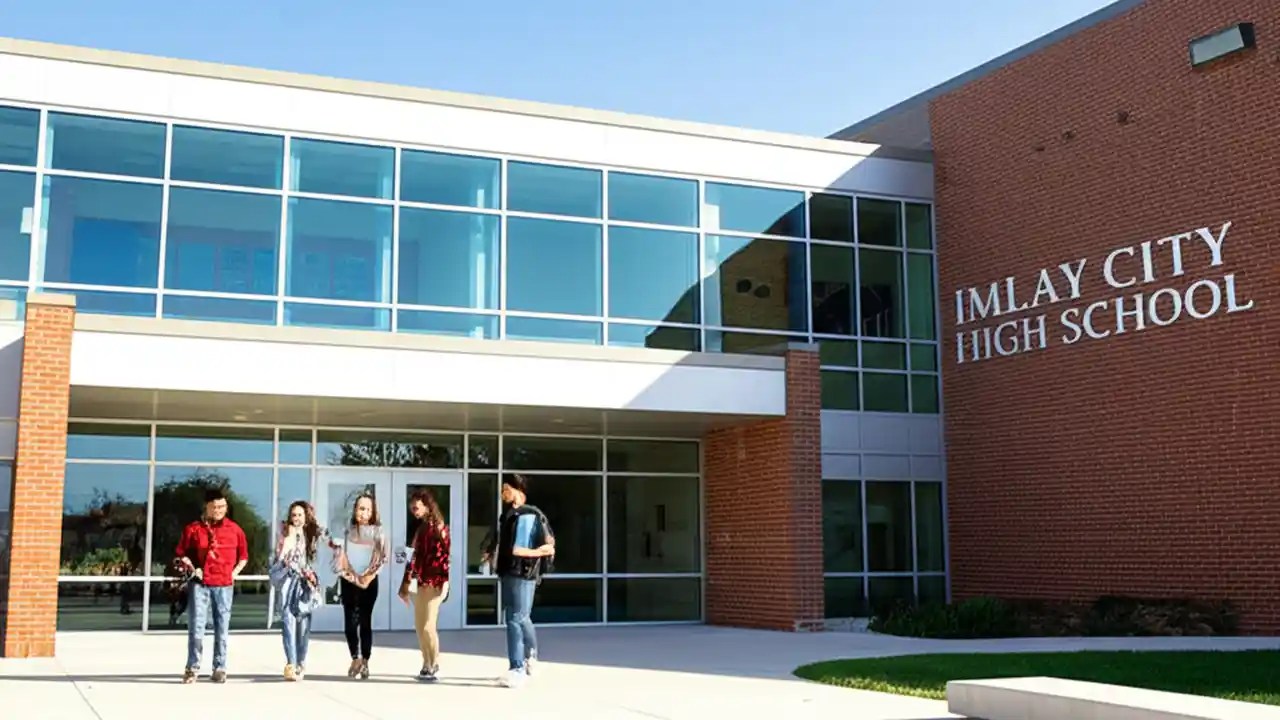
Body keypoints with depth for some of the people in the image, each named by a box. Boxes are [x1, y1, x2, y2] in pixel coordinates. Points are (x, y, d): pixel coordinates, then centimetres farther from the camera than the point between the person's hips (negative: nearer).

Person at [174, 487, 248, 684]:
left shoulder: (234, 529, 5)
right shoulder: (193, 529, 3)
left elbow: (244, 555, 13)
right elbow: (181, 554, 10)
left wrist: (234, 572, 2)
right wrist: (191, 568, -4)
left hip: (224, 585, 1)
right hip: (199, 584, -1)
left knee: (222, 628, 5)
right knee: (196, 626, -4)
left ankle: (220, 668, 11)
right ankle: (192, 668, 2)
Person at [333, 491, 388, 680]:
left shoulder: (378, 532, 1)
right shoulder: (347, 532, 6)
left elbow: (381, 558, -4)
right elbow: (340, 556, 4)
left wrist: (366, 577, -10)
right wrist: (348, 574, -8)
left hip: (369, 582, -2)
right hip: (349, 581, 2)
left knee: (365, 622, 0)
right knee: (350, 623, -5)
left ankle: (365, 662, 6)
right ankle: (356, 658, 10)